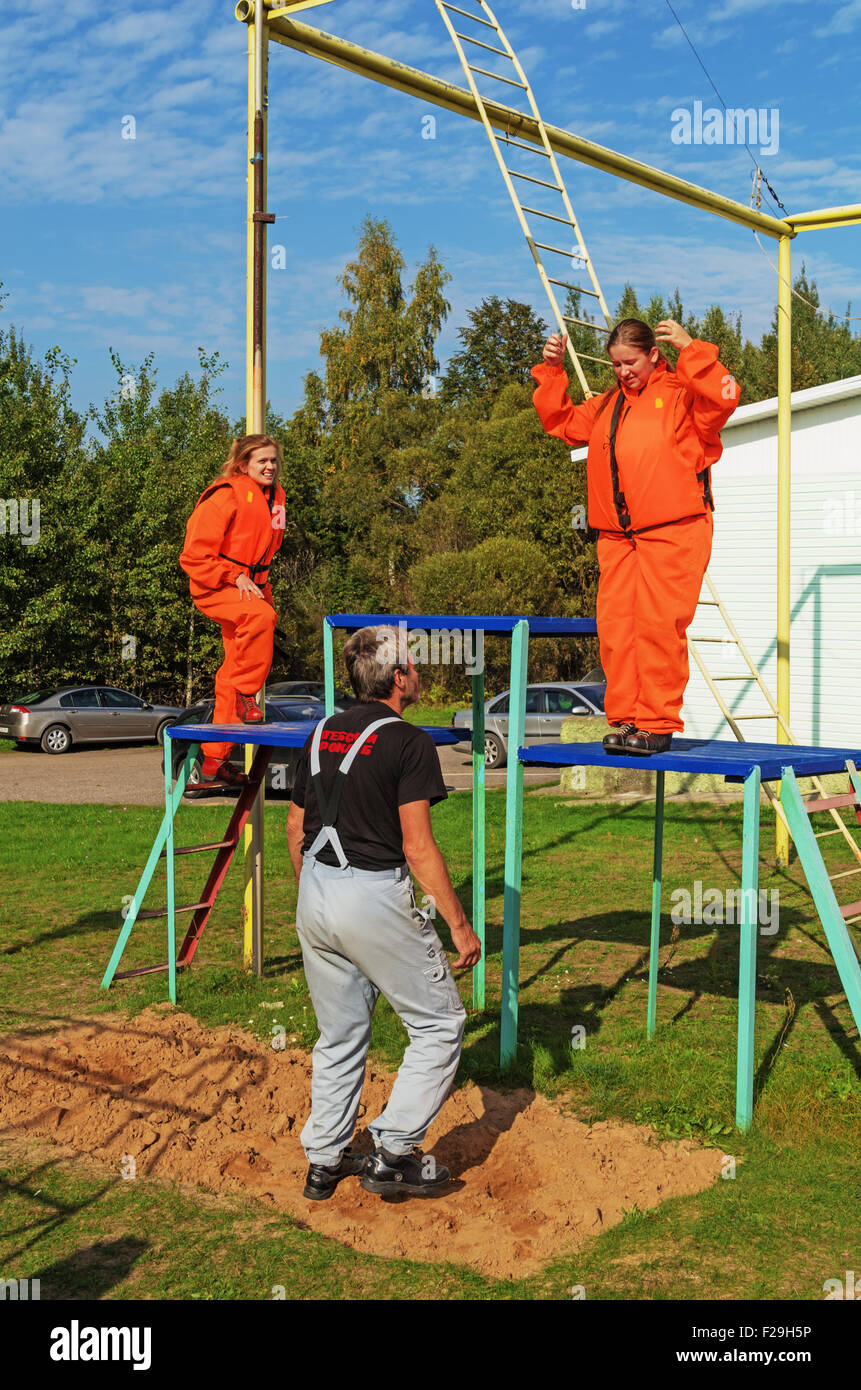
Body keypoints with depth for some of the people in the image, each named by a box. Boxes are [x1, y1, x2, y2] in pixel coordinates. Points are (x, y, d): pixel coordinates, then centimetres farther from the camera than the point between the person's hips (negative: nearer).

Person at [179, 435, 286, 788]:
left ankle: (214, 760, 12)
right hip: (213, 587, -8)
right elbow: (196, 554, -15)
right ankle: (246, 694, -20)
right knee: (261, 615, -38)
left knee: (232, 675, 6)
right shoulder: (225, 496, -13)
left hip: (249, 585, 8)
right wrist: (235, 577, -21)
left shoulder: (274, 497, 12)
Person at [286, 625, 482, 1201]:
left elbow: (296, 827, 15)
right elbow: (418, 848, -15)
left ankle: (325, 1161, 24)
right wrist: (461, 925, -10)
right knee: (440, 1023, 7)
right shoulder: (408, 742, -11)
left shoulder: (322, 734, 10)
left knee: (340, 1037, 19)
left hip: (315, 897, 8)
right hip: (374, 899, -7)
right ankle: (394, 1152, 3)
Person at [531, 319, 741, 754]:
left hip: (672, 533, -6)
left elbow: (723, 399, -15)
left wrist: (690, 349, -17)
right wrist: (551, 371, 20)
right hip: (617, 536, 6)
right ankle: (624, 720, 7)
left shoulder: (681, 393, 4)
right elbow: (560, 422, 31)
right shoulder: (606, 406, 24)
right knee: (615, 625, 0)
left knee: (658, 624, -10)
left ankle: (657, 724, -5)